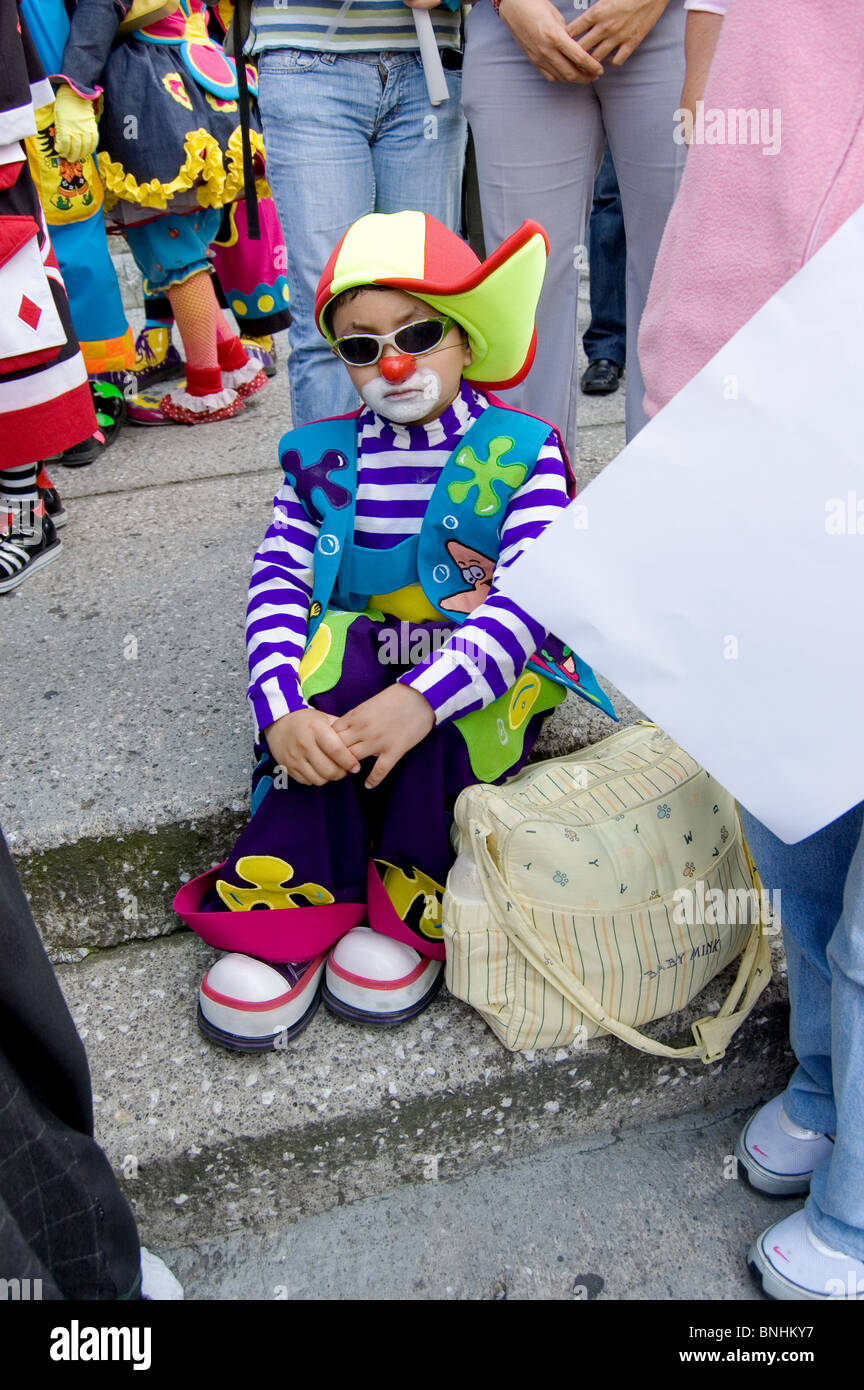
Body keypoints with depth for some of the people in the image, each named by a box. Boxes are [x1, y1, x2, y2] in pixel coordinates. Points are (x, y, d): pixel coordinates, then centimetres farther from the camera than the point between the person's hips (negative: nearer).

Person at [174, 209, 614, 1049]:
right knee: (332, 654, -30)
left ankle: (412, 912, -15)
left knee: (429, 699, -34)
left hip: (485, 674, -2)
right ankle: (290, 916, -23)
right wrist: (281, 709, -27)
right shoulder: (320, 458, 4)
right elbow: (276, 587, -7)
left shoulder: (523, 452, -7)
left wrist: (421, 699, -35)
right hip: (356, 660, 3)